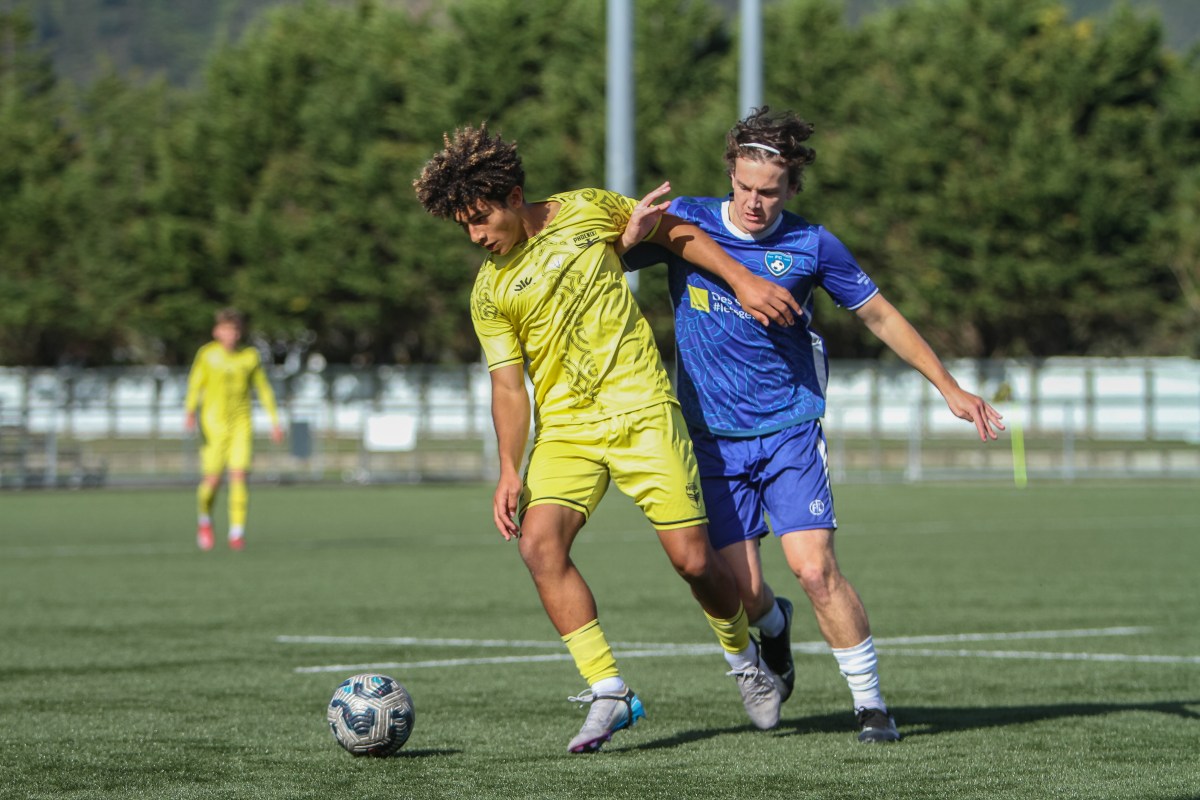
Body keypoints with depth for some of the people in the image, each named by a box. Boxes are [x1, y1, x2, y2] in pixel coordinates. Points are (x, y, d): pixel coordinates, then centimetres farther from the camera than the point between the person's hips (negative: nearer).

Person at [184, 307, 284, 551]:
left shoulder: (250, 356, 4)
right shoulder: (207, 355, 0)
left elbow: (263, 388, 12)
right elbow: (195, 385, 2)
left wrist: (274, 421, 9)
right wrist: (190, 412, -14)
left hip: (241, 423, 1)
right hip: (213, 421, -1)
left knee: (239, 475, -12)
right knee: (212, 479, -4)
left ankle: (237, 532, -9)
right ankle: (204, 518, 25)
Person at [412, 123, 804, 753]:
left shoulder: (587, 211, -1)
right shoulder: (490, 292, 2)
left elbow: (673, 231, 12)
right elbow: (508, 384, 2)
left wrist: (742, 281, 3)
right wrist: (509, 471, -11)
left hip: (641, 410, -2)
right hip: (565, 427, 2)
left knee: (692, 558, -6)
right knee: (538, 542, -22)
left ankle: (744, 659, 25)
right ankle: (608, 694, -17)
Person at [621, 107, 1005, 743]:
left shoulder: (812, 246, -5)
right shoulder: (685, 221, -4)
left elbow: (880, 316, 6)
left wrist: (949, 388, 5)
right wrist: (631, 236, -20)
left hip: (789, 432, -1)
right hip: (712, 439, 1)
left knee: (815, 568, -16)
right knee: (742, 592, -3)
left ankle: (870, 704, -2)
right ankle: (774, 627, 35)